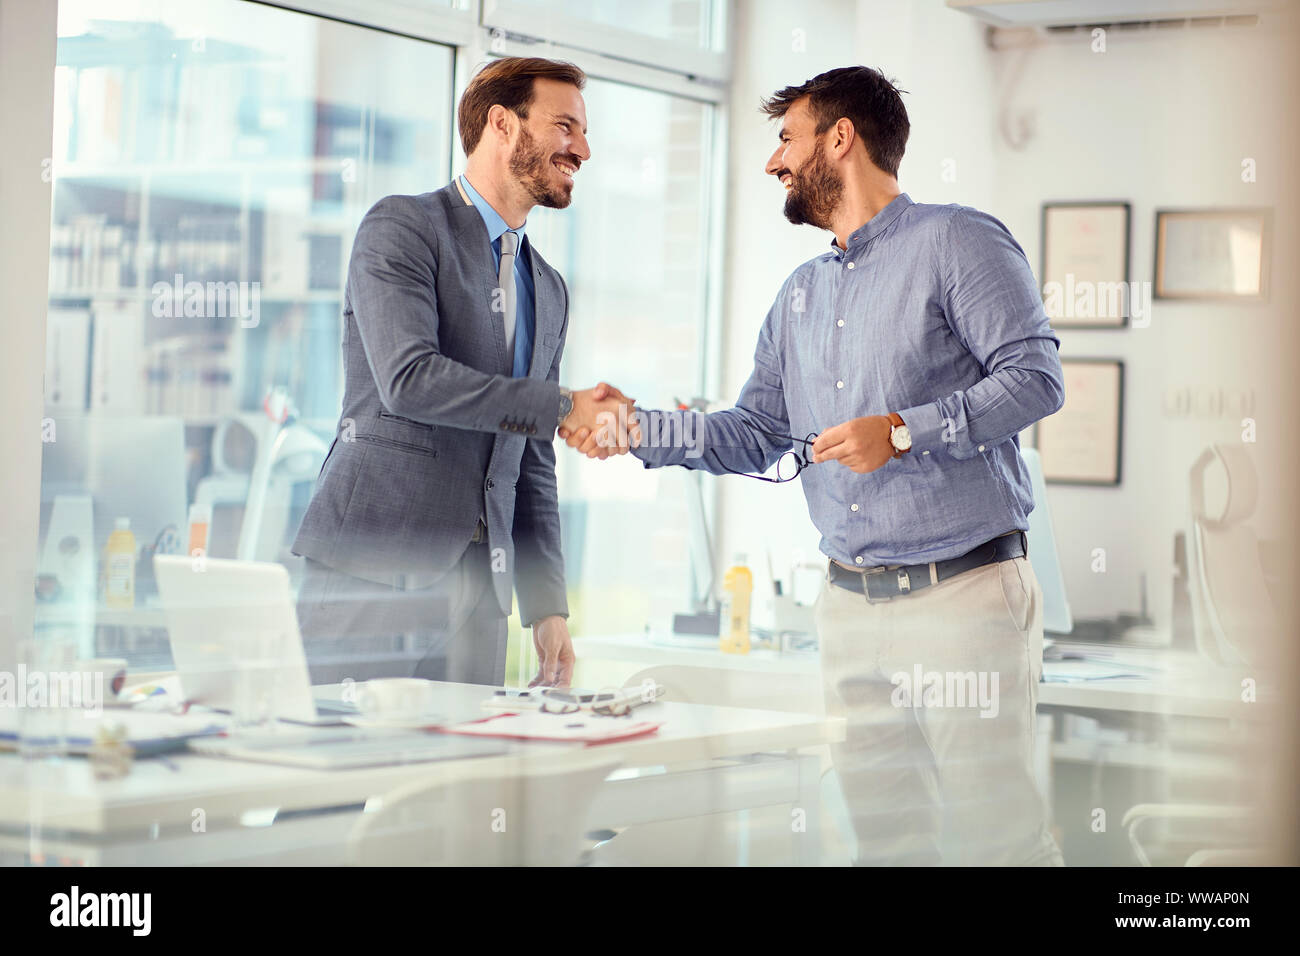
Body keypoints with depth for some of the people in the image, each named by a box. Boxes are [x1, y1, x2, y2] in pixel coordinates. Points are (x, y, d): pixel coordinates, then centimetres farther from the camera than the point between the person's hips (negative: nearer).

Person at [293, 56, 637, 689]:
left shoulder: (549, 291, 20)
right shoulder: (402, 227, -1)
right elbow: (408, 378, -16)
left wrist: (547, 605, 13)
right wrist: (563, 408, -13)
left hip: (479, 587, 6)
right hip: (373, 568, -6)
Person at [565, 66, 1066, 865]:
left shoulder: (956, 242, -4)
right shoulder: (800, 295, 19)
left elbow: (1036, 377, -12)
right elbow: (755, 434, 18)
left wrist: (902, 433, -18)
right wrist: (639, 428, 6)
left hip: (964, 589, -7)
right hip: (851, 600, 7)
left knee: (997, 830, -7)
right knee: (885, 832, 8)